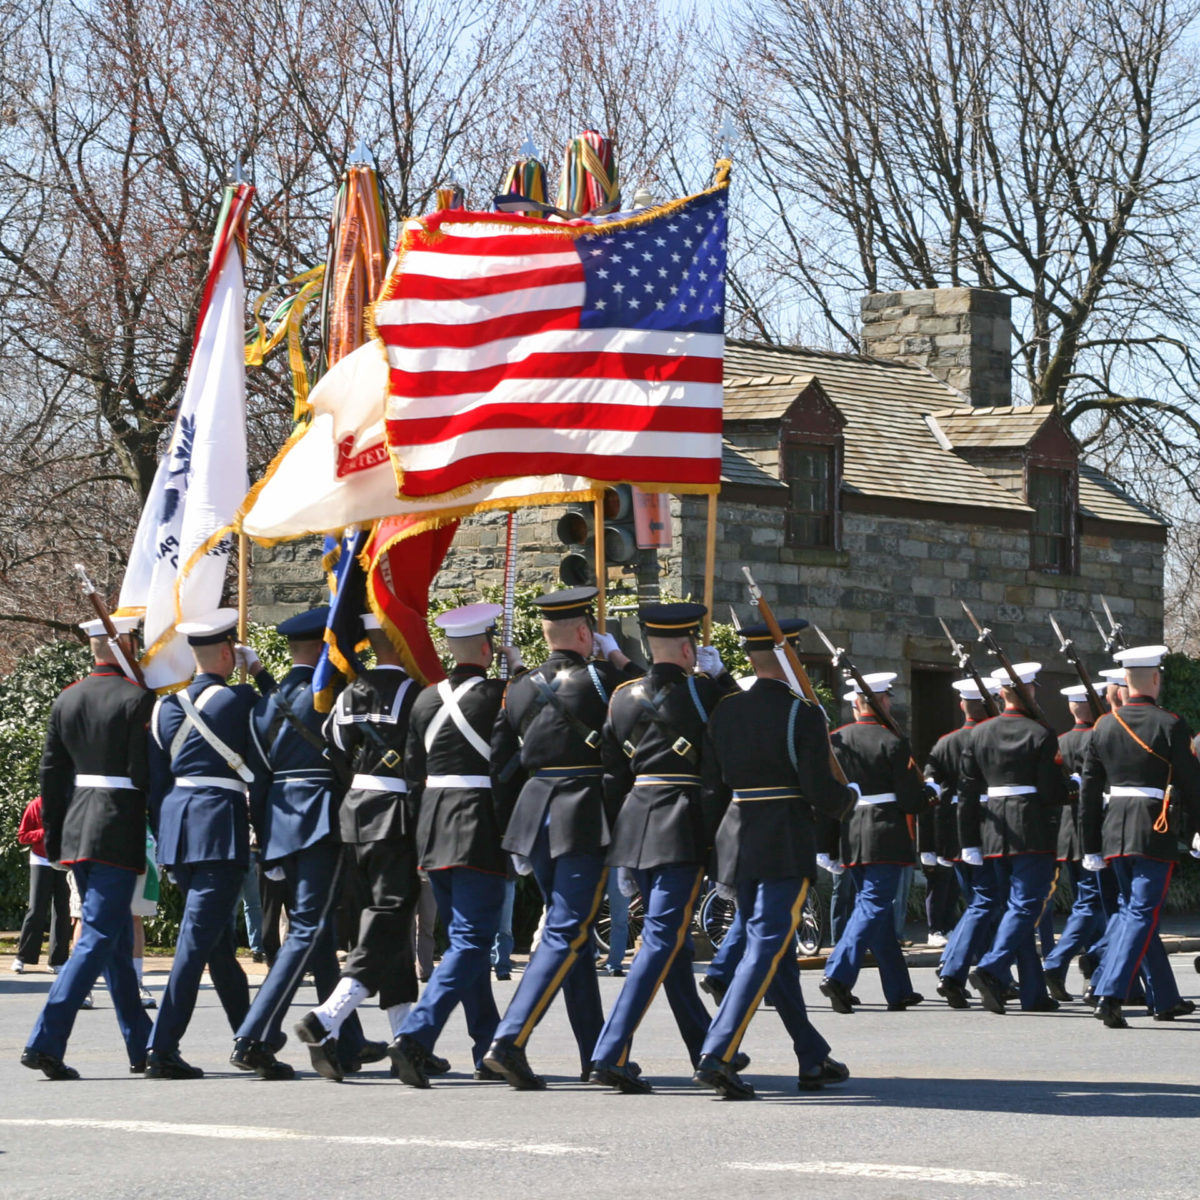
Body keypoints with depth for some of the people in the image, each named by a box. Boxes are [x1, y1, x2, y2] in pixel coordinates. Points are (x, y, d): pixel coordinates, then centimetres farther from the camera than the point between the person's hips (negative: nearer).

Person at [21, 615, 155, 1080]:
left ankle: (141, 1046, 22)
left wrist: (54, 839, 18)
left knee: (116, 937, 15)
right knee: (99, 936, -7)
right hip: (118, 832, -7)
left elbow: (51, 774, 11)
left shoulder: (66, 701, 9)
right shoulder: (137, 699, -11)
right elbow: (144, 772, -14)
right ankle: (45, 1041, -16)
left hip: (76, 830, 7)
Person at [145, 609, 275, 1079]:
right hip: (220, 824, -7)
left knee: (218, 938, 18)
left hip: (176, 827, 7)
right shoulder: (238, 699, -8)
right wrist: (259, 670, 12)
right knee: (198, 938, -9)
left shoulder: (167, 706, 9)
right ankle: (163, 1049, -16)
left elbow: (154, 780, 11)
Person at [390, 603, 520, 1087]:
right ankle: (416, 1037, -22)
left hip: (434, 833, 7)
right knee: (471, 943, -6)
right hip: (480, 834, -7)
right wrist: (518, 667, 12)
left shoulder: (426, 700, 8)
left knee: (466, 939, 16)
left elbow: (413, 772, 13)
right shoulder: (495, 695, -12)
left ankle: (489, 1052, 22)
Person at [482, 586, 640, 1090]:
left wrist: (512, 829, 16)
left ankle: (595, 1054, 22)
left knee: (574, 931, 16)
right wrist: (617, 658, 9)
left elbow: (501, 761, 10)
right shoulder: (593, 681, -11)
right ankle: (509, 1040, -19)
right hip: (585, 818, -7)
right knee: (566, 933, -6)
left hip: (535, 816, 7)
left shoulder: (520, 688, 8)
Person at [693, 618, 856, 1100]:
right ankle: (716, 1055, -20)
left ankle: (813, 1059, 23)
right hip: (786, 847, -7)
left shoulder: (724, 711, 7)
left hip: (737, 843, 7)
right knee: (767, 948, -8)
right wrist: (849, 796, 8)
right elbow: (819, 791, -13)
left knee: (775, 950, 14)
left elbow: (712, 789, 9)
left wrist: (712, 843, 18)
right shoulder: (802, 713, -9)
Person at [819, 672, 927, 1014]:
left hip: (850, 838, 6)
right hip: (885, 837, -6)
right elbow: (912, 800, -10)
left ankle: (898, 990, 20)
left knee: (876, 906, 14)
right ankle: (838, 976, -22)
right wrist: (928, 795, 11)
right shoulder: (892, 743, -10)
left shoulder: (835, 740, 4)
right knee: (874, 906, -5)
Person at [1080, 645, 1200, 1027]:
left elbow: (1088, 791, 7)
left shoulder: (1104, 726, 6)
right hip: (1155, 833, -5)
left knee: (1133, 910, 16)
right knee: (1141, 914, -3)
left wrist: (1091, 848, 11)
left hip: (1114, 832, 5)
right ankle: (1109, 996, -17)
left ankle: (1165, 1000, 24)